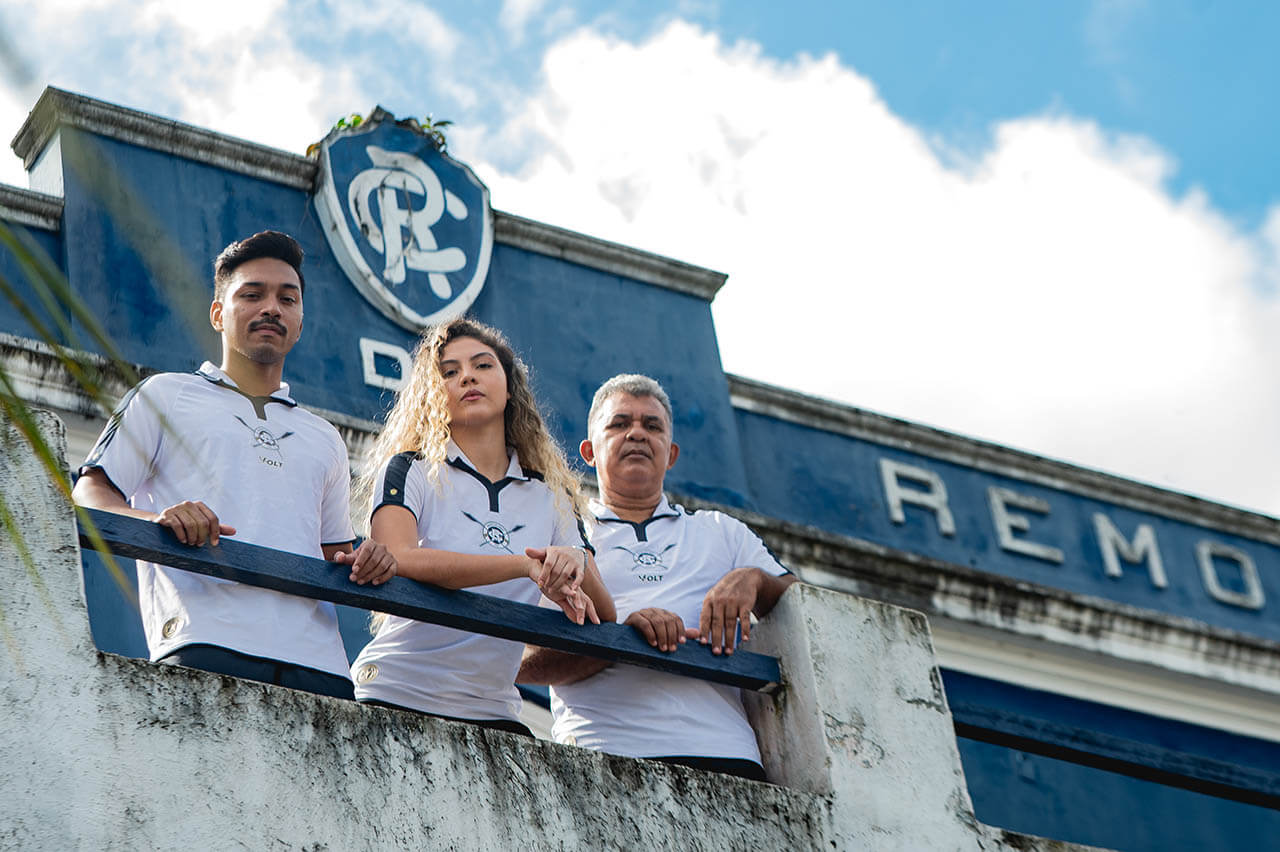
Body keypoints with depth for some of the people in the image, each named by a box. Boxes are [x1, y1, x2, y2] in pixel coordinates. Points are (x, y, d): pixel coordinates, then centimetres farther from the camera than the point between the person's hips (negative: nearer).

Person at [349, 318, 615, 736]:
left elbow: (602, 618, 7)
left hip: (492, 711, 4)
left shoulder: (551, 496, 12)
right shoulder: (409, 472, 3)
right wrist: (526, 566, -20)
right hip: (398, 698, -3)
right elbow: (397, 561, -18)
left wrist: (575, 565, -16)